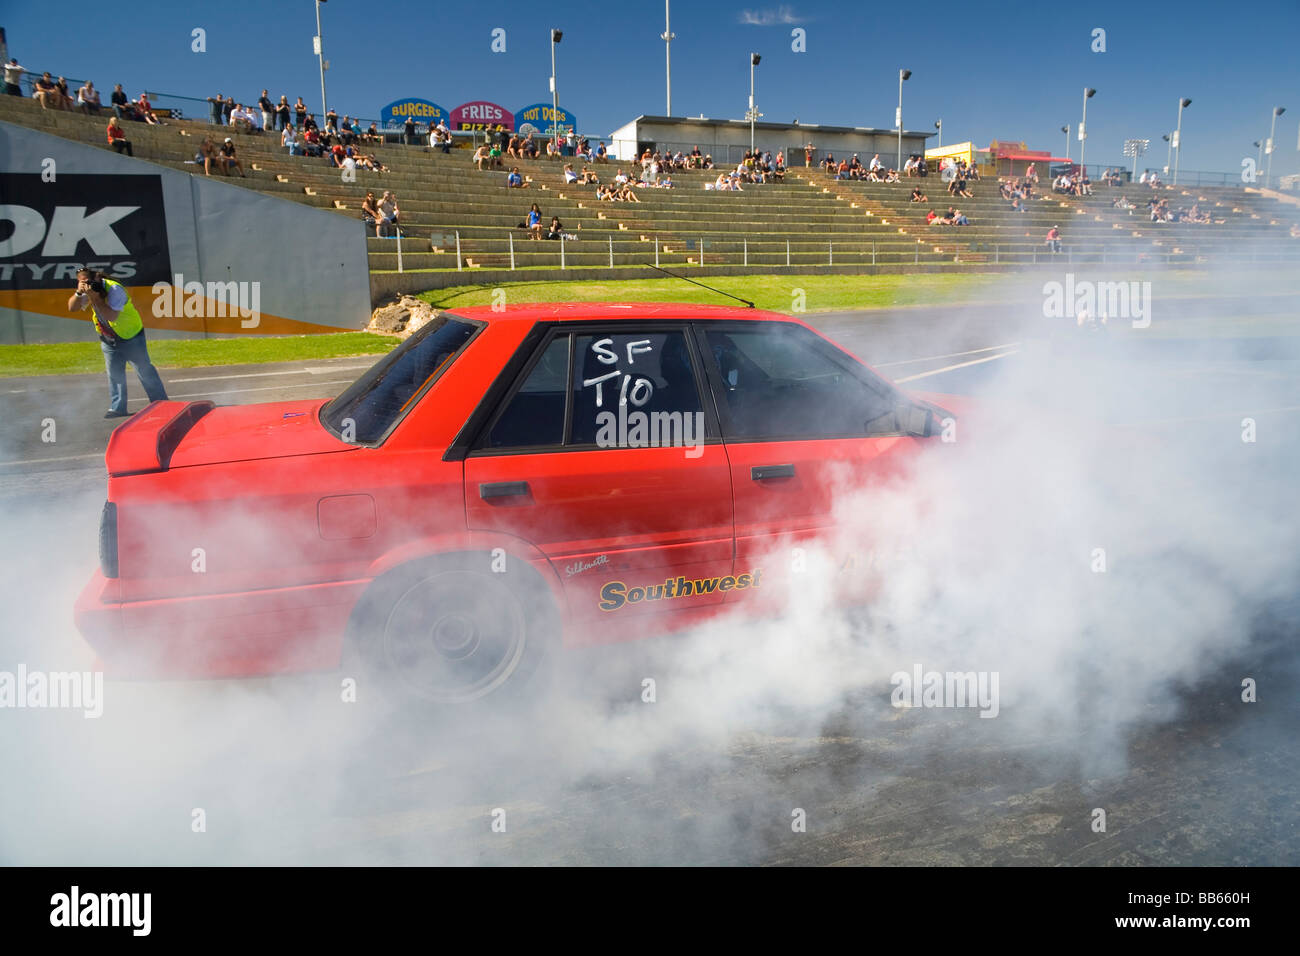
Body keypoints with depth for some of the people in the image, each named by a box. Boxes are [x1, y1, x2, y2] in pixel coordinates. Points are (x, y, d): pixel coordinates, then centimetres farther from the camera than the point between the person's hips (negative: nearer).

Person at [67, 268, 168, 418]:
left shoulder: (115, 289, -25)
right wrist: (79, 292, -23)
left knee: (144, 370, 1)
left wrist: (94, 297, -37)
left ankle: (161, 403, 11)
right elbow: (72, 308, -6)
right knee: (114, 374, 7)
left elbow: (111, 316, -34)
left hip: (130, 336, -6)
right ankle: (117, 408, 14)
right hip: (108, 339, 7)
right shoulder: (88, 289, -3)